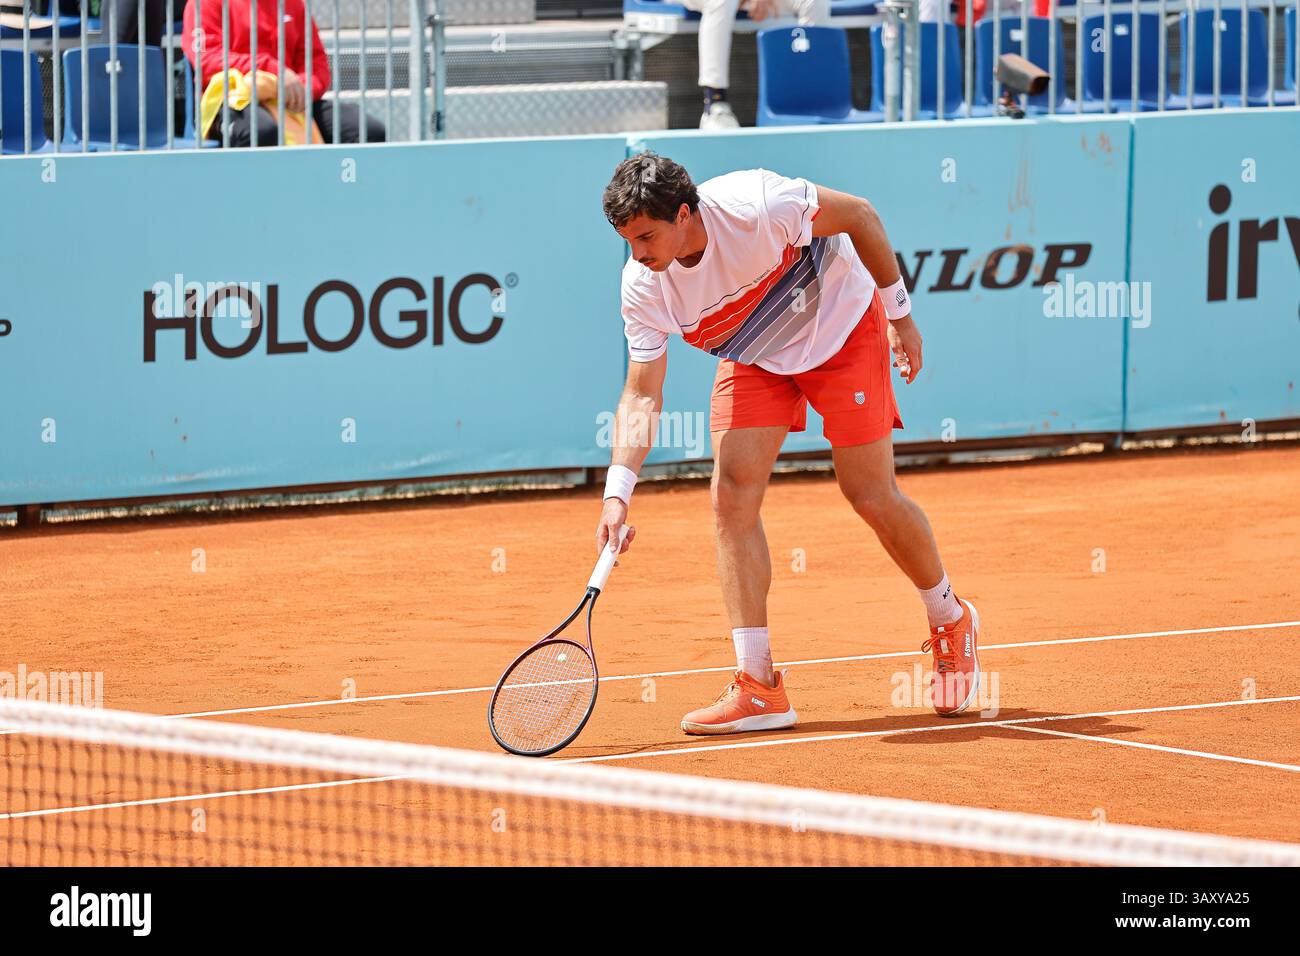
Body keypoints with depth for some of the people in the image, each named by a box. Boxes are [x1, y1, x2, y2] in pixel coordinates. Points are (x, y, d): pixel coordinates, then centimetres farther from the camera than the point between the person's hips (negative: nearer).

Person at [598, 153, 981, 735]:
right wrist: (617, 493, -29)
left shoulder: (754, 207, -36)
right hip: (754, 357, 4)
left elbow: (859, 215, -21)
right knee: (732, 497, -13)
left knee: (871, 495, -4)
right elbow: (642, 394, -17)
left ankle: (950, 622, 25)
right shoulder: (643, 288, -22)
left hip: (842, 326, -4)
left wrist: (900, 314, -12)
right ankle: (758, 687, -11)